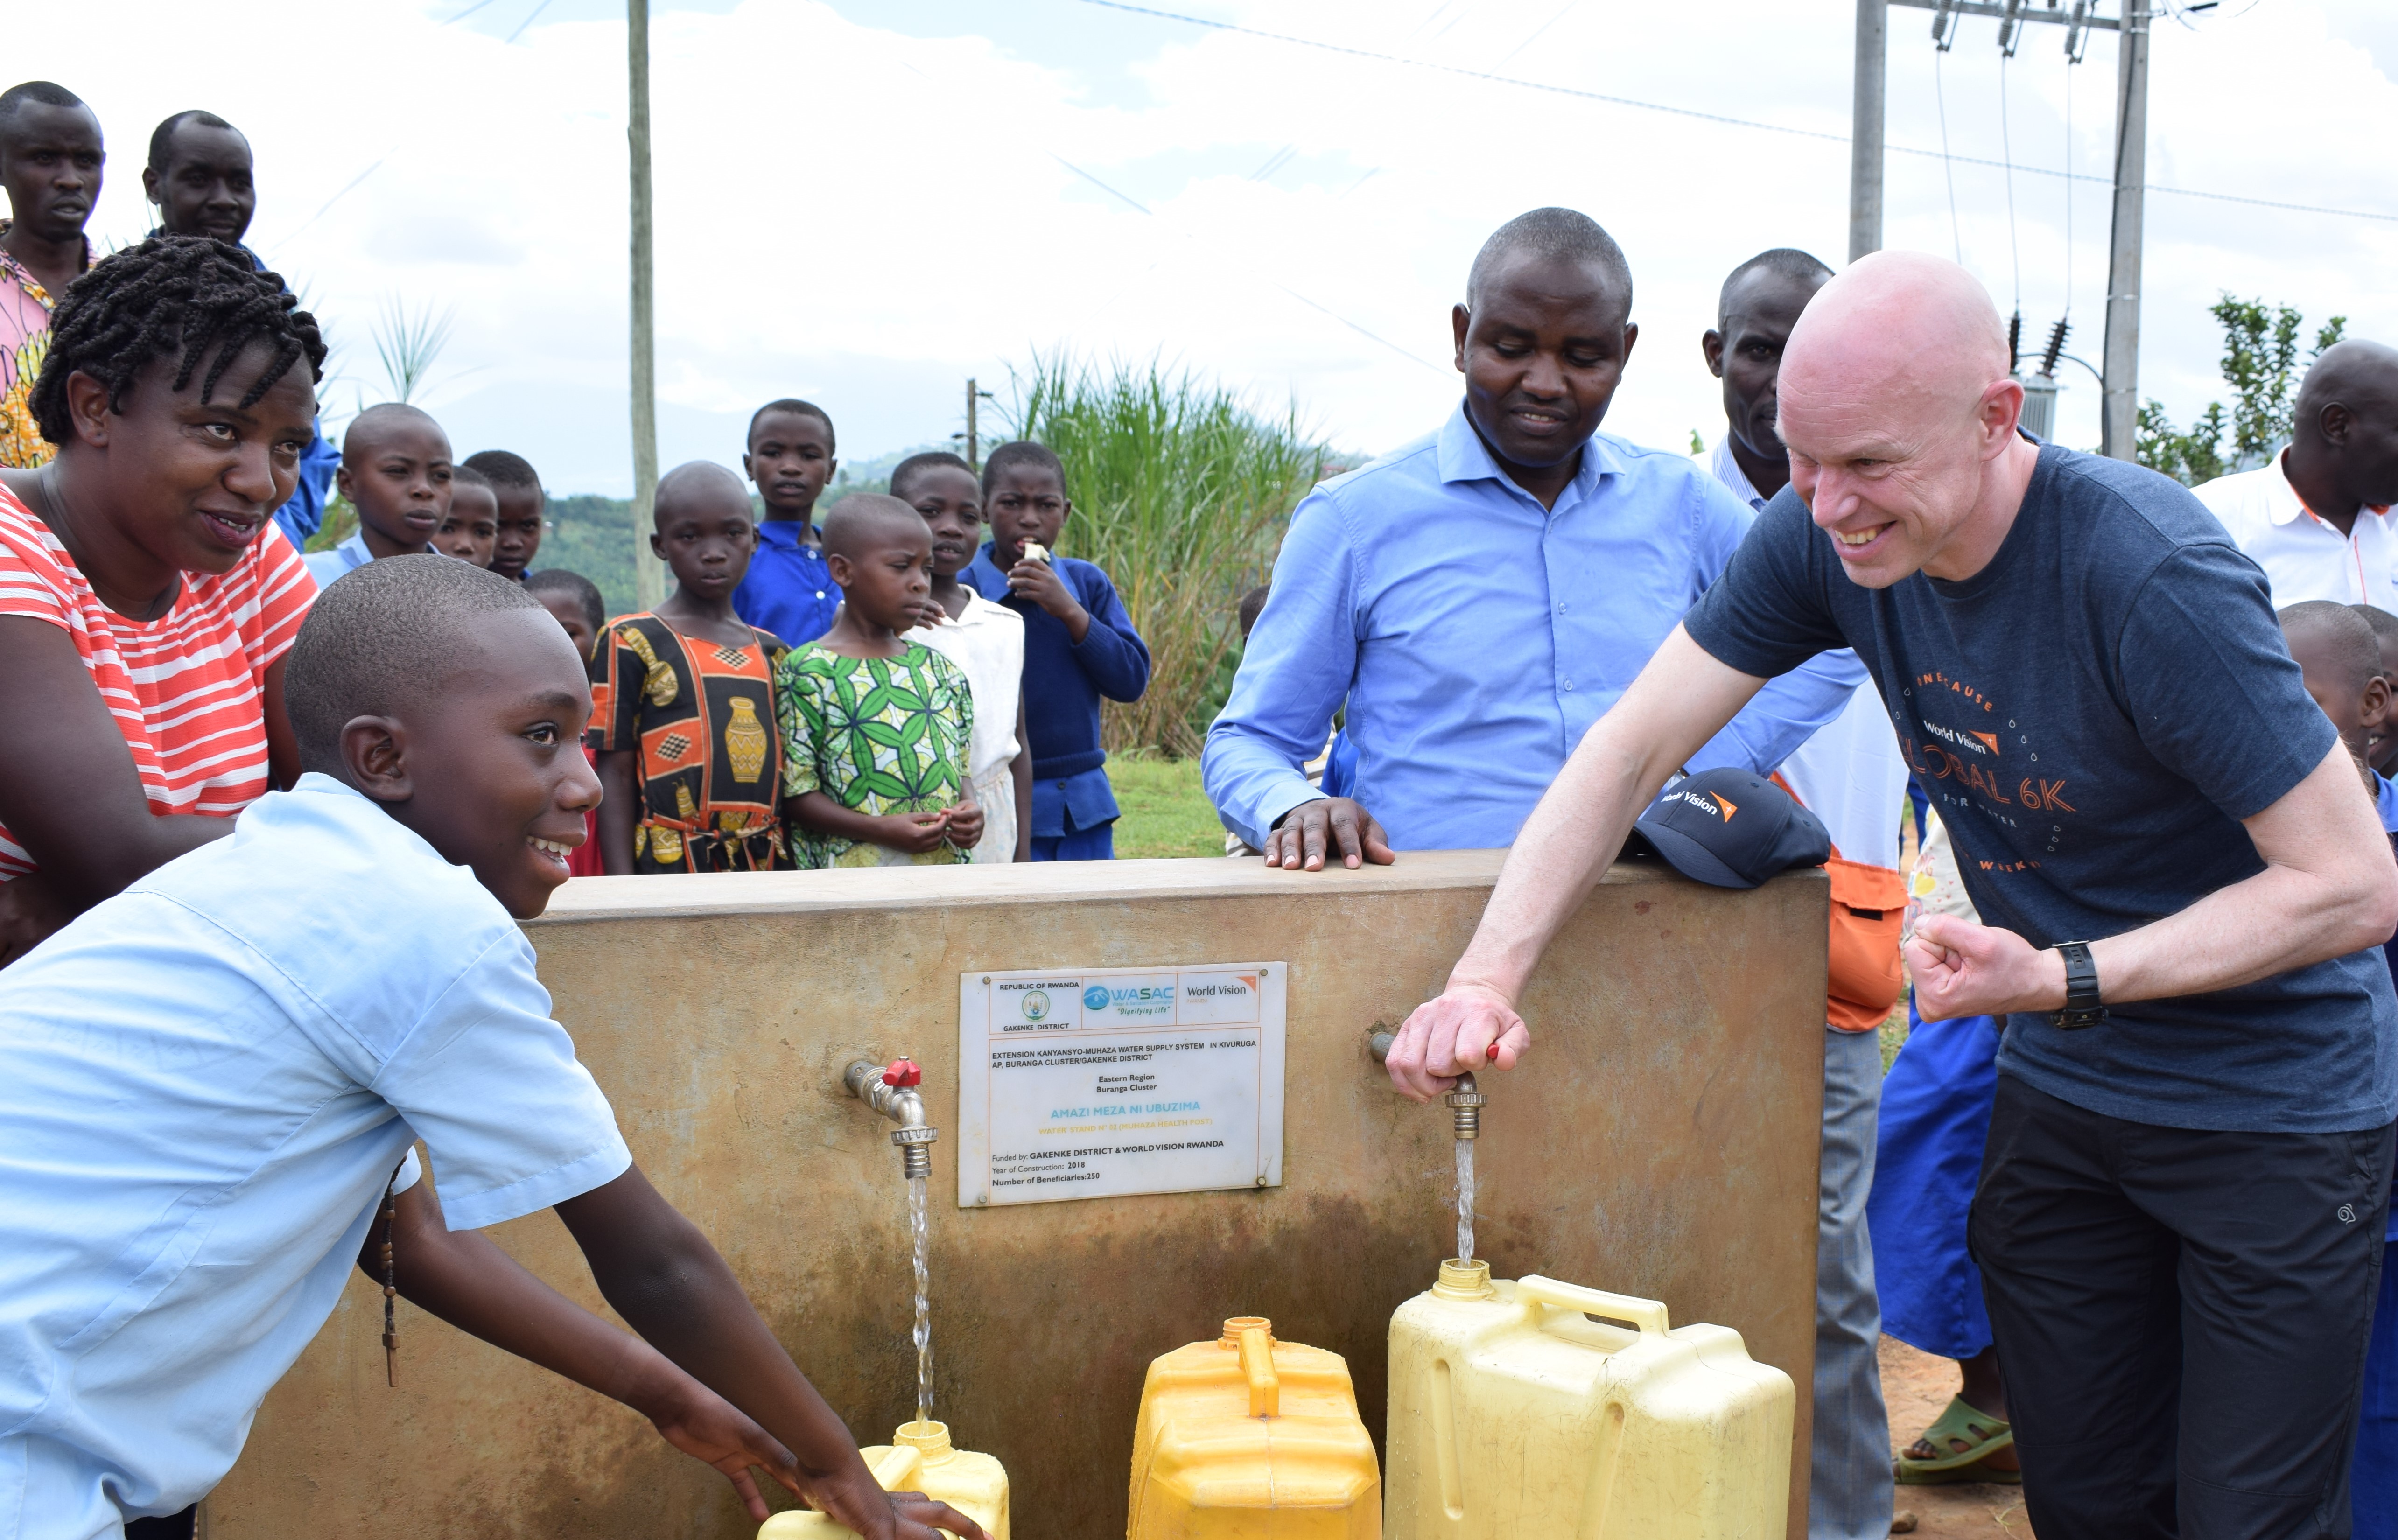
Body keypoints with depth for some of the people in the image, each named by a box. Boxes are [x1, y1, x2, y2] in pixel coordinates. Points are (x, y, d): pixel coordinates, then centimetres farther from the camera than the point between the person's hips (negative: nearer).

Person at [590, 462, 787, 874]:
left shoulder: (774, 654, 13)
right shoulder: (630, 643, -1)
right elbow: (615, 773, -4)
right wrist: (624, 886, -10)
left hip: (768, 868, 5)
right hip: (669, 870, -4)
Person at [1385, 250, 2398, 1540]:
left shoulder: (2153, 580, -27)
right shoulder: (1828, 536, -12)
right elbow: (1630, 750, -11)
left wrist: (2067, 979, -29)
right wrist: (1487, 977, -23)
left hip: (2273, 1108, -5)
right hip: (2061, 1086, 5)